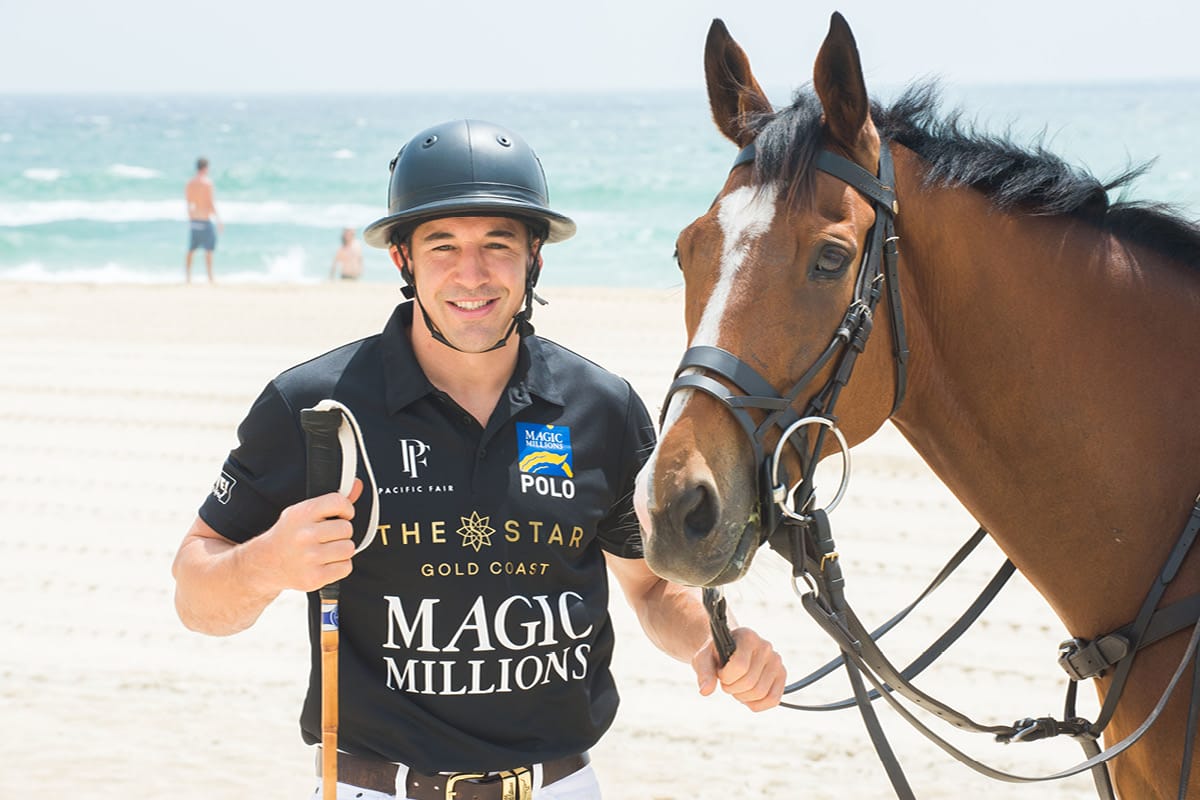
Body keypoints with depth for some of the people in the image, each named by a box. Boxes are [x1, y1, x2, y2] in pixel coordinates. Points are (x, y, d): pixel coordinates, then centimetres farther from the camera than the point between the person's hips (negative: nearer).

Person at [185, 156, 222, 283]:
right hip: (205, 221, -6)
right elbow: (211, 203, -14)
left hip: (193, 220, 6)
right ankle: (210, 279, -2)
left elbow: (189, 205, 12)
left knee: (191, 250, 11)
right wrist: (219, 221, -8)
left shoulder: (189, 183, 6)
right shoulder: (207, 182, -12)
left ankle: (187, 278, 11)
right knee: (208, 251, -1)